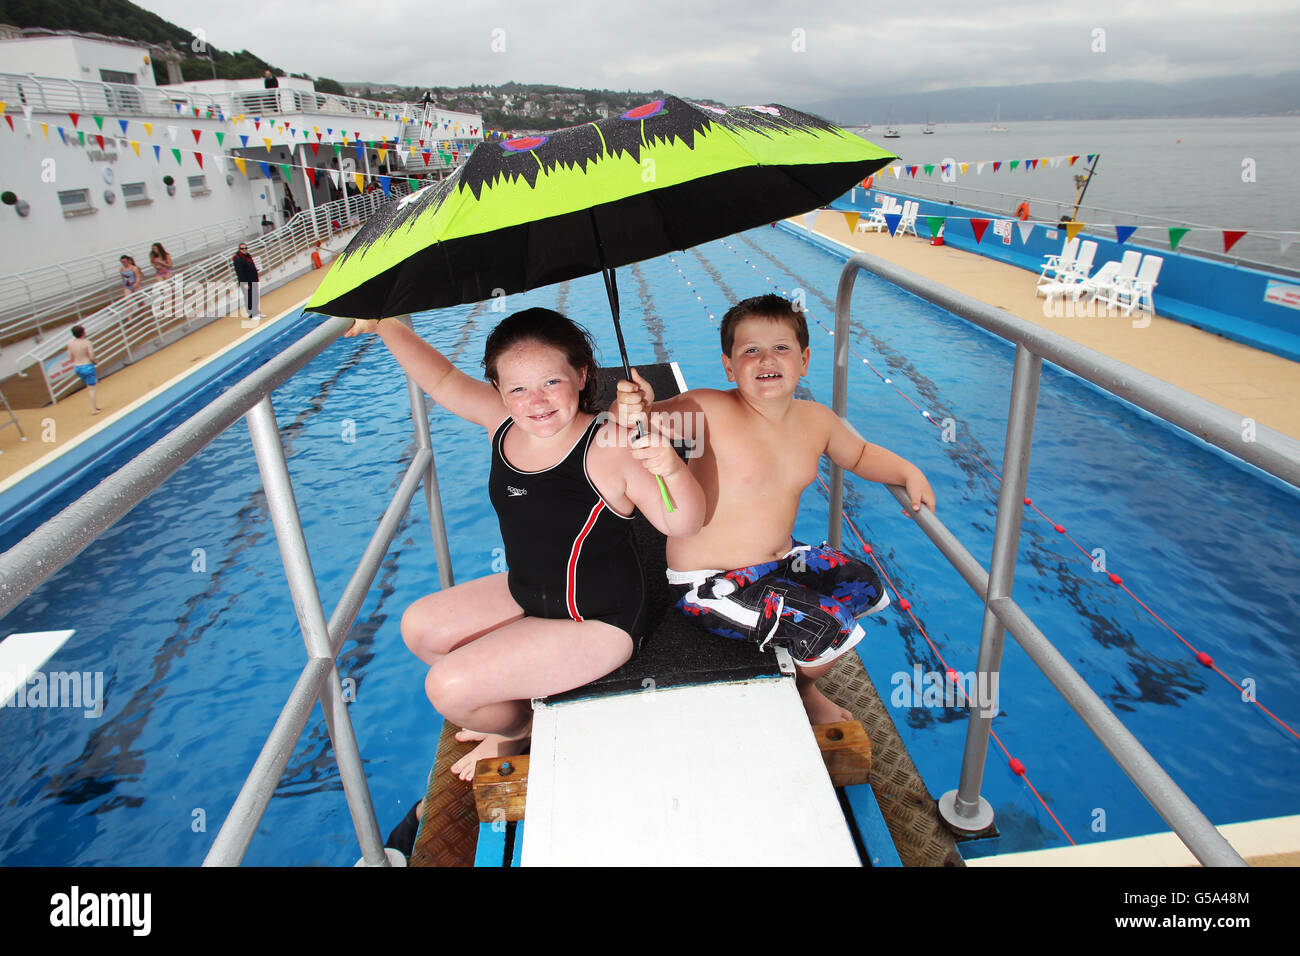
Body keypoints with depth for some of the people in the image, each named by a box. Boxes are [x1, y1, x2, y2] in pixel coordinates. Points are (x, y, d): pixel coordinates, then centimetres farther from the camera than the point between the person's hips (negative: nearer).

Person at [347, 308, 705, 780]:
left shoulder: (608, 449, -28)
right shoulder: (502, 421, -8)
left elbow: (682, 524, -27)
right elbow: (443, 380, 7)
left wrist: (671, 469, -46)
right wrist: (385, 325, -1)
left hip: (595, 623, -8)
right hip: (525, 594, 8)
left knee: (449, 688, -11)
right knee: (420, 626, 18)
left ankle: (520, 728, 25)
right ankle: (503, 703, 35)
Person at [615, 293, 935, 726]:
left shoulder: (816, 420, -1)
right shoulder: (707, 411, -22)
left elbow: (859, 454, 17)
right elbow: (646, 422, -26)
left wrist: (907, 472, 2)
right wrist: (634, 412, -49)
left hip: (780, 558, 8)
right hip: (709, 583, -8)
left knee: (862, 585, 16)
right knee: (826, 624, -17)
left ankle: (803, 685, 37)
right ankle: (800, 688, 22)